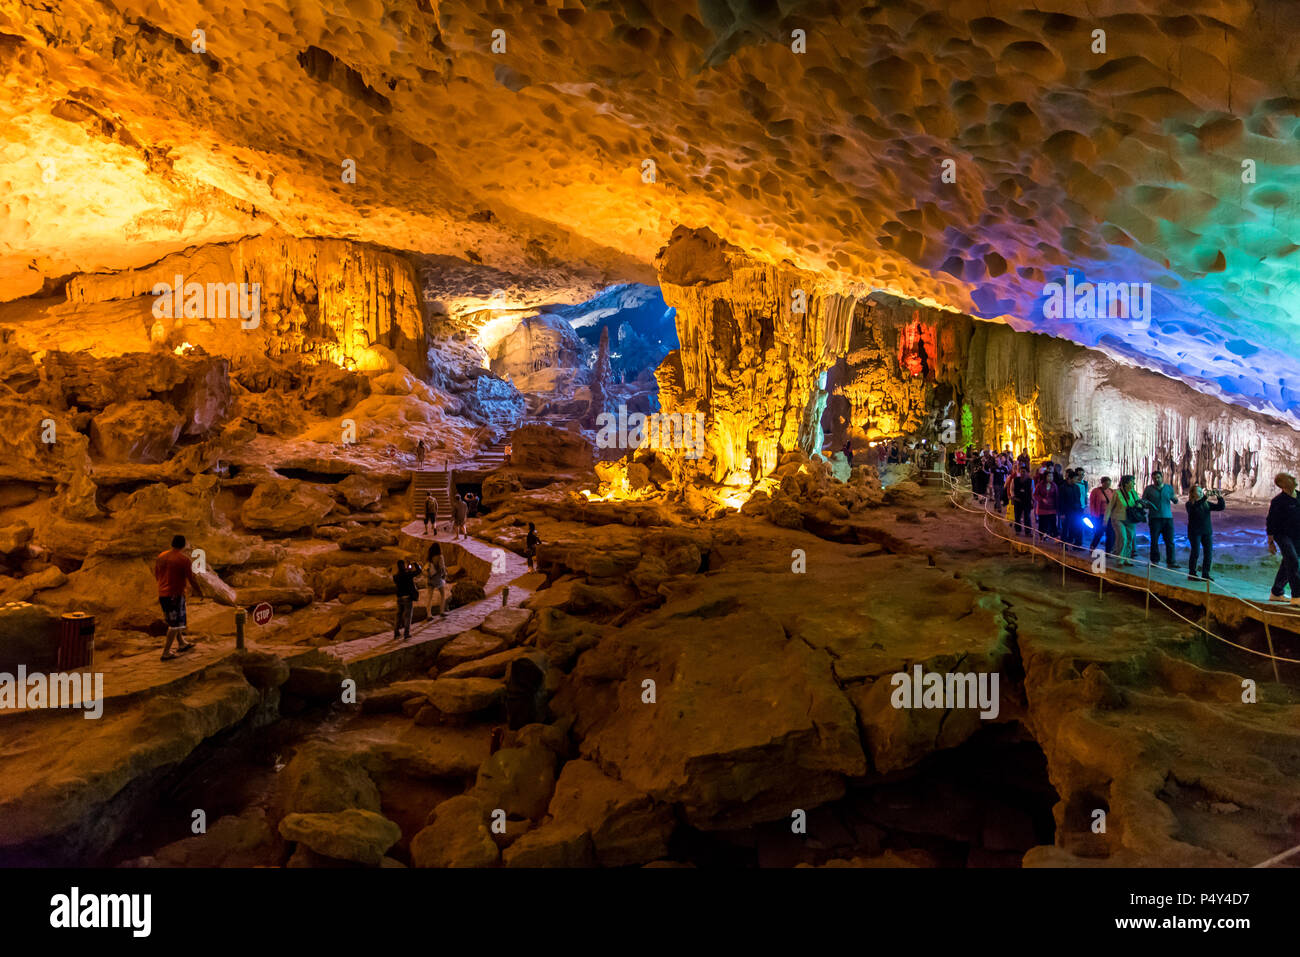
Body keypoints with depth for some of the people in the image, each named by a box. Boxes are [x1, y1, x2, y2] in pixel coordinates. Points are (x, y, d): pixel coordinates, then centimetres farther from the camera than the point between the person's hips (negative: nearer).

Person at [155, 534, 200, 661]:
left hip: (162, 593, 7)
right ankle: (166, 653, 1)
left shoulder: (161, 557, 6)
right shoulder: (184, 559, -13)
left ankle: (181, 644, 36)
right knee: (175, 624, 1)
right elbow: (191, 579, -11)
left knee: (173, 621, 22)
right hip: (176, 594, -7)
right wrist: (198, 592, 2)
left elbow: (156, 575, 15)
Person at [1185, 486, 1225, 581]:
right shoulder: (1190, 504, -5)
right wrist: (1204, 497, -37)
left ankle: (1205, 574, 10)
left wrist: (1220, 498, -10)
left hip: (1207, 531, 5)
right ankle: (1192, 574, 4)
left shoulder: (1206, 504, 11)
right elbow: (1195, 506, -28)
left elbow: (1220, 507, 6)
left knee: (1208, 552, 2)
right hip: (1195, 532, -5)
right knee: (1195, 552, -6)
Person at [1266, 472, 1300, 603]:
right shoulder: (1278, 501, -13)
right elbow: (1270, 523, -10)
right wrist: (1270, 542, -9)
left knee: (1287, 566, 13)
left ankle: (1276, 593, 27)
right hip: (1282, 535, -7)